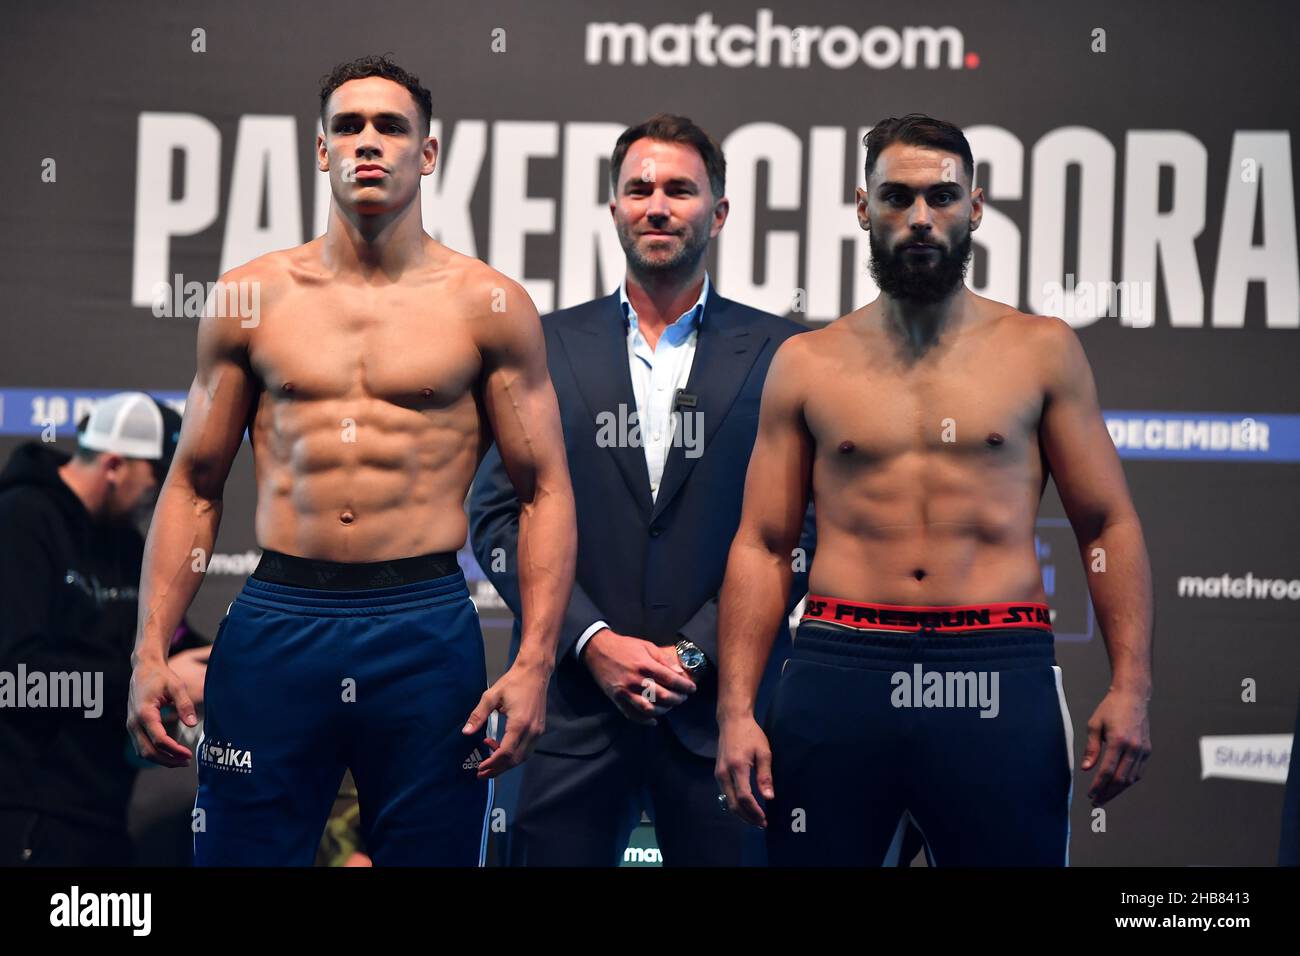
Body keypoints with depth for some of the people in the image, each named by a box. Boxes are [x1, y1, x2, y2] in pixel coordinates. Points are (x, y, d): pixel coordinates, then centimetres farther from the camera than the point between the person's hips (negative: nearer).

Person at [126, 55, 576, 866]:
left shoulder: (489, 306, 4)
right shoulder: (250, 299, 8)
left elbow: (545, 490, 5)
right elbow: (194, 486, 12)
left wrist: (535, 663, -6)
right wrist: (151, 652, 2)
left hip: (427, 626, -1)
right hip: (275, 622, 1)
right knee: (241, 851, 1)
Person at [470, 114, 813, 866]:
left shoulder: (780, 353, 5)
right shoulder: (547, 346, 9)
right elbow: (497, 515, 5)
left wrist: (697, 652, -8)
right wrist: (593, 641, -7)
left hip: (721, 705, -1)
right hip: (573, 706, 1)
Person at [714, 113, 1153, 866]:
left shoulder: (1042, 351, 8)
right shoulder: (808, 365, 10)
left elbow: (1109, 527, 7)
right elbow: (762, 545, 9)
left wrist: (1131, 686, -5)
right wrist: (736, 709, -1)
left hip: (999, 679, -1)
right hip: (840, 670, 1)